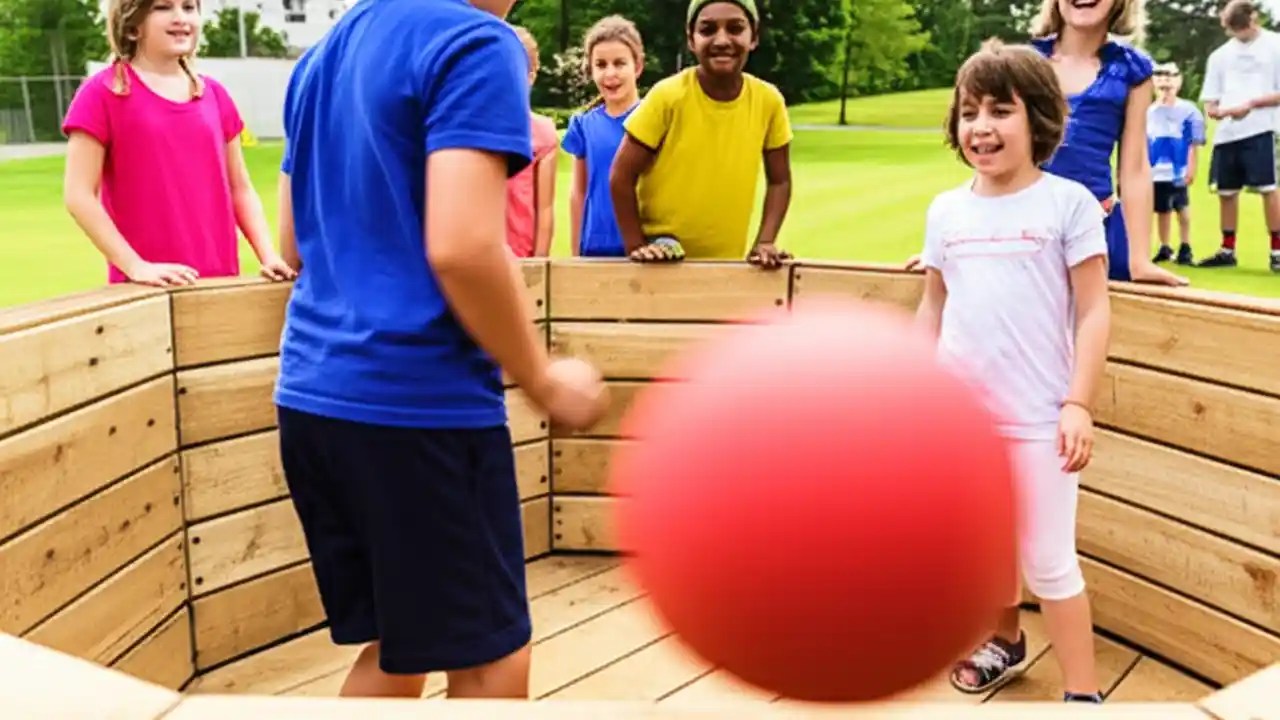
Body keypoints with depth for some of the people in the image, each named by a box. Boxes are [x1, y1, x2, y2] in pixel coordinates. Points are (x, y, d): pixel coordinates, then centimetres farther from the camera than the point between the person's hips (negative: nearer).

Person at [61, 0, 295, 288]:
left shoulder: (214, 94, 12)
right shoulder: (103, 92, -2)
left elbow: (240, 189, 15)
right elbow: (79, 195, -7)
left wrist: (268, 255, 2)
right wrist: (135, 266, -16)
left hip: (220, 279, 5)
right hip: (148, 287, -4)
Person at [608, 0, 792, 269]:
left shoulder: (768, 100, -7)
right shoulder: (668, 96, -16)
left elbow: (779, 181, 5)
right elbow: (622, 177, -10)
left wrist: (765, 242, -6)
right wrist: (635, 246, -12)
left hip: (728, 262, 4)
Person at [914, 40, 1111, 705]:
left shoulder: (1068, 203, -7)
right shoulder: (946, 209, 5)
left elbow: (1094, 311, -7)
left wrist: (1079, 404, -13)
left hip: (1036, 417, -4)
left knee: (1049, 562, 3)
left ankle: (1084, 694, 17)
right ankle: (1005, 642, 43)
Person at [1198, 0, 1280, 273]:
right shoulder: (1220, 55, 15)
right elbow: (1209, 99, 14)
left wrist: (1252, 103, -16)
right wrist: (1215, 110, -9)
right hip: (1226, 133, 5)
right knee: (1226, 191, 7)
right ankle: (1227, 251, 19)